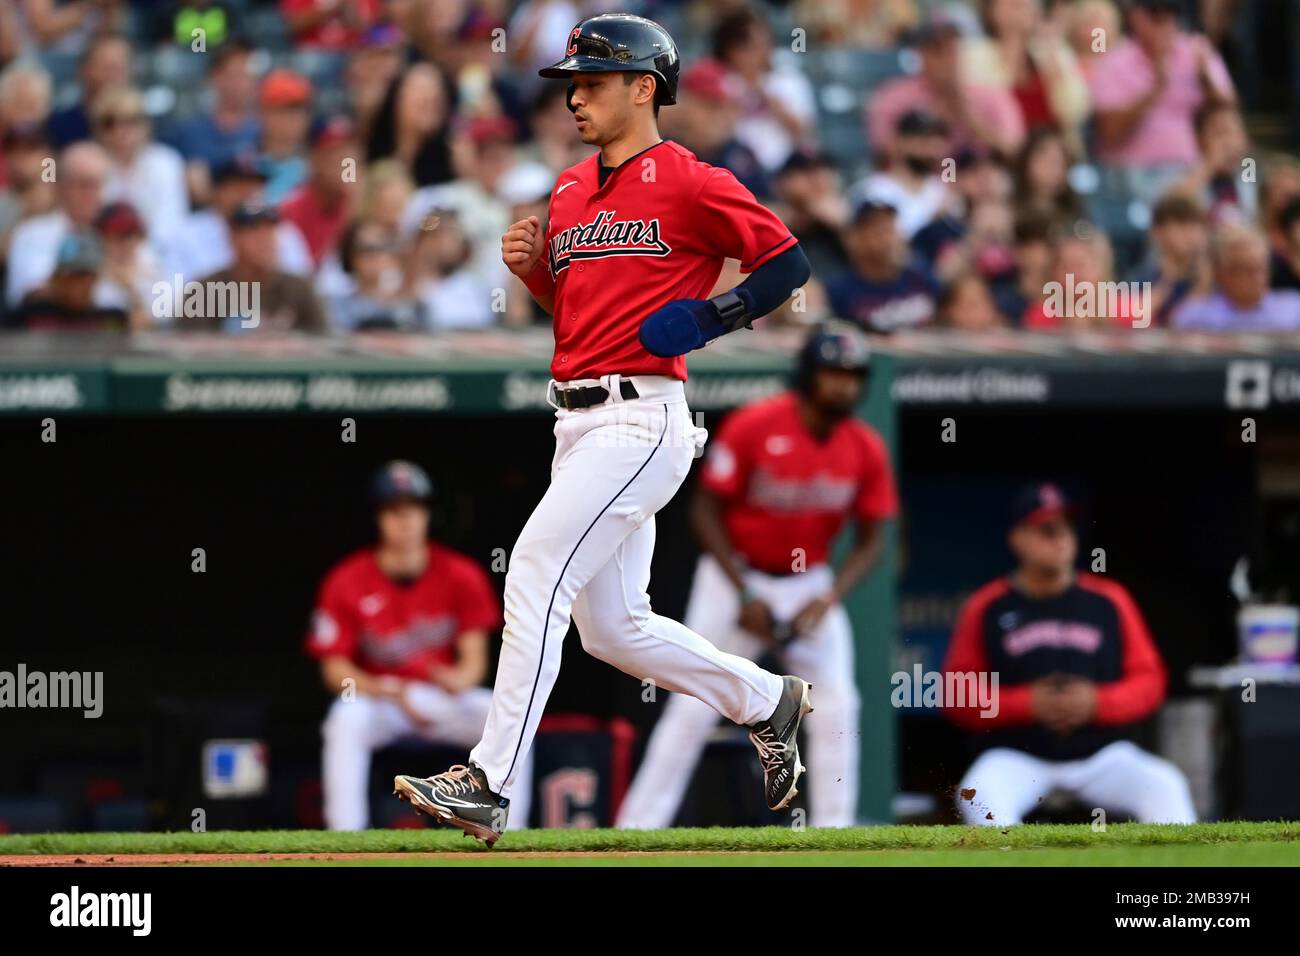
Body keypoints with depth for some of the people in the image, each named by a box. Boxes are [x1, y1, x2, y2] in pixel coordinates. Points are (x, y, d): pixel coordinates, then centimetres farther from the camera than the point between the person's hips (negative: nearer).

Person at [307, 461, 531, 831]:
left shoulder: (461, 576, -5)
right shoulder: (347, 582, -10)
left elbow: (475, 659, -5)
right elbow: (335, 669, -9)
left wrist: (460, 678, -32)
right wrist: (393, 693, -27)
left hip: (445, 699, 2)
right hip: (376, 698, -2)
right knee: (346, 721, -35)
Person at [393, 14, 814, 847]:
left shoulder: (689, 184, -7)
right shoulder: (571, 192, 17)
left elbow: (789, 262, -5)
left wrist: (709, 318, -16)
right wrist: (532, 269, 4)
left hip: (640, 424, -9)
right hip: (578, 425, 9)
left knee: (536, 574, -19)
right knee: (614, 629, 12)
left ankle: (489, 787, -20)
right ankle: (767, 702, 32)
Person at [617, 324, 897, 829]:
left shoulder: (866, 450, -7)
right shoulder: (753, 427, -19)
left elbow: (870, 541, 0)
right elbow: (706, 512, -13)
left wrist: (829, 598, -17)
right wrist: (744, 596, -19)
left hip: (811, 585, 4)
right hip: (736, 576, -4)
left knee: (836, 708, -6)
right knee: (693, 708, -9)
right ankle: (636, 831, -7)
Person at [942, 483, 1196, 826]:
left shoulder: (1110, 600, 6)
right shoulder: (985, 608, 2)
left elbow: (1149, 680, 6)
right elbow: (955, 693, 0)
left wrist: (1097, 703, -13)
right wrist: (1026, 704, -14)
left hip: (1102, 754, 2)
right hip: (1015, 756, -2)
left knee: (1165, 786, -25)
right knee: (980, 797, -34)